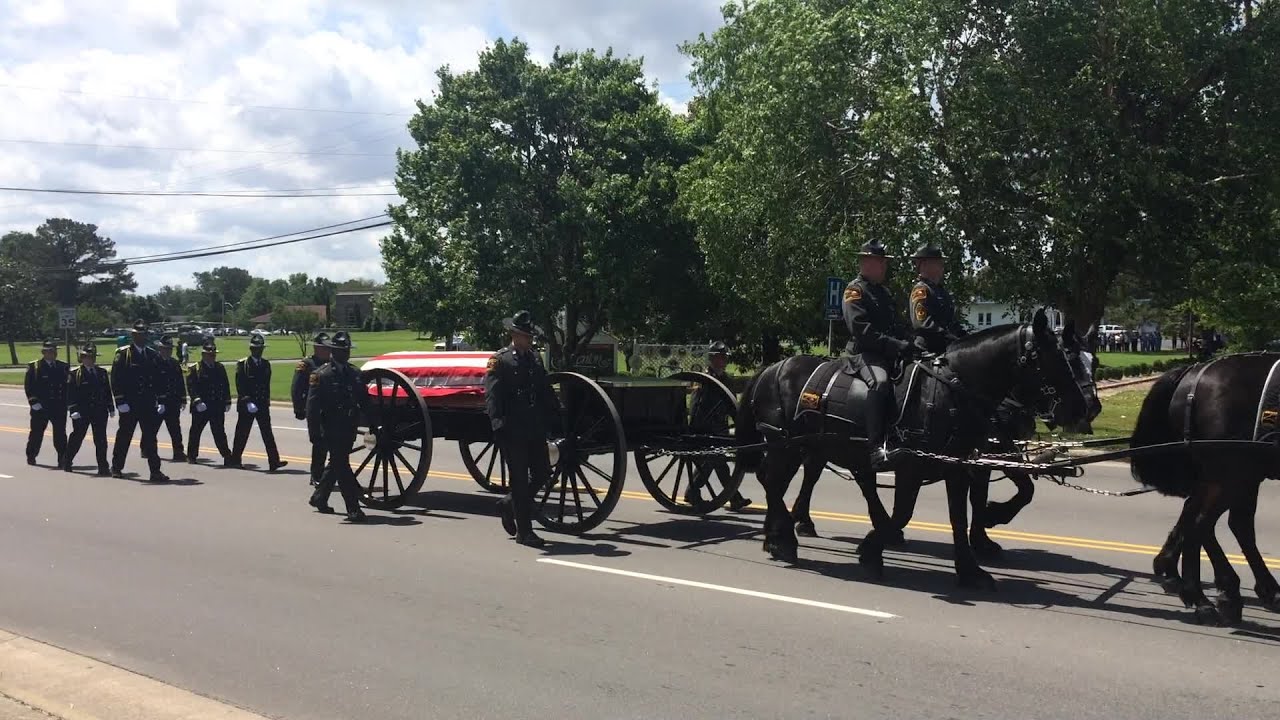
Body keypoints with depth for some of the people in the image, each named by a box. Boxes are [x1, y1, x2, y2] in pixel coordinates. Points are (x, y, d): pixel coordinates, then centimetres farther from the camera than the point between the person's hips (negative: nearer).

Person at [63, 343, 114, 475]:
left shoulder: (102, 372, 11)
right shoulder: (74, 374, -2)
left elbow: (108, 391, 13)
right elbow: (70, 394, -7)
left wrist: (111, 408, 9)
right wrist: (73, 410, -15)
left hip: (100, 411, 3)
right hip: (82, 412, -3)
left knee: (101, 440, 0)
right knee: (77, 437, 10)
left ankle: (103, 467, 0)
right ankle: (67, 462, 30)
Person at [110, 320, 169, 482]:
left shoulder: (154, 355, 8)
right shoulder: (123, 354, -3)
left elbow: (160, 380, 11)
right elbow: (116, 379, -7)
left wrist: (161, 401, 4)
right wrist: (120, 402, -13)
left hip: (149, 404, 3)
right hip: (129, 405, -3)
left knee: (151, 437, 1)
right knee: (124, 436, 9)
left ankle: (155, 471, 0)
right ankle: (116, 467, 24)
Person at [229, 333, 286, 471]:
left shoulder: (266, 364, 11)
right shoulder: (242, 364, -3)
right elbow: (240, 386, -9)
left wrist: (266, 400, 8)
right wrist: (247, 401, -17)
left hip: (262, 404, 4)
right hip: (246, 404, -4)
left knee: (268, 434, -3)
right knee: (242, 434, 6)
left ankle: (274, 462, -8)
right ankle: (235, 459, 19)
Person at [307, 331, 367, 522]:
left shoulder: (354, 374, 11)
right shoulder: (322, 375, -9)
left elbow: (364, 401, 18)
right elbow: (312, 406, -12)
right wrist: (314, 432, -16)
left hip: (349, 429, 7)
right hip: (332, 429, -7)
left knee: (337, 464, 18)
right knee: (341, 466, -7)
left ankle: (319, 498, 36)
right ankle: (353, 509, -7)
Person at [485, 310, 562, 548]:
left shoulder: (535, 358, 16)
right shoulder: (500, 360, -5)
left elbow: (546, 392, 23)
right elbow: (492, 396, -12)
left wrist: (556, 413, 16)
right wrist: (498, 423, -23)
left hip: (536, 429, 7)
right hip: (512, 430, -7)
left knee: (543, 473, 8)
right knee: (520, 479, -1)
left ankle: (509, 504, 30)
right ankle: (524, 531, 8)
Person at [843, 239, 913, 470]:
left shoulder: (884, 291, 26)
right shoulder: (855, 289, -1)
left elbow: (895, 326, 27)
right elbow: (862, 330, -15)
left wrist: (906, 344, 5)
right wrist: (895, 345, -20)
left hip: (890, 354, 9)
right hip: (864, 352, -9)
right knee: (880, 381, -36)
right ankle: (876, 447, -41)